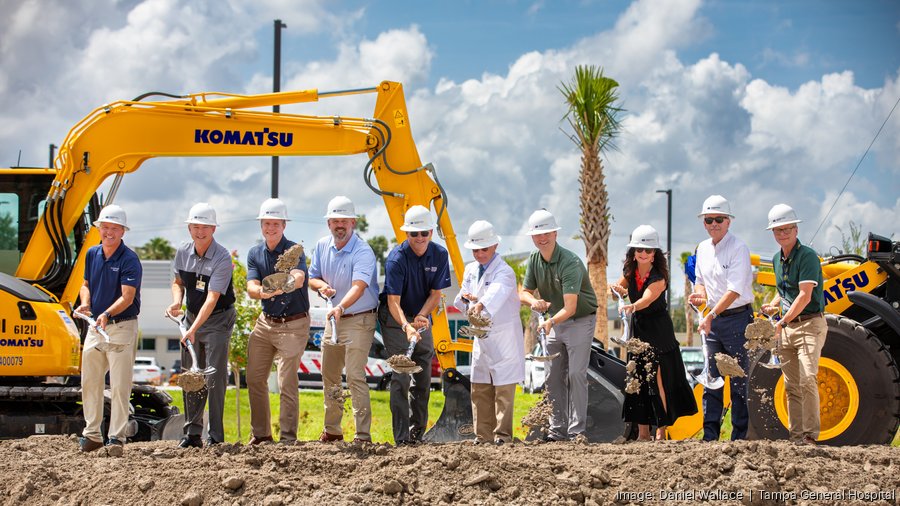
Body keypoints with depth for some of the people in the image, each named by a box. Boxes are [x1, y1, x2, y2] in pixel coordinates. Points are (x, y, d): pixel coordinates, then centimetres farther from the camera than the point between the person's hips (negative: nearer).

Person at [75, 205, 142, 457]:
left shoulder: (129, 260, -13)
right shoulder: (92, 254, 7)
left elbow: (127, 296, -21)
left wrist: (107, 314, -37)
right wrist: (85, 303, -2)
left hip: (122, 327, -7)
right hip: (95, 326, 7)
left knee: (120, 387, -5)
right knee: (89, 382, 11)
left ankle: (116, 438, -1)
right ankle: (92, 434, 21)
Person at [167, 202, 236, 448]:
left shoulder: (222, 258, -21)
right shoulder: (183, 252, -1)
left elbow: (212, 299, -27)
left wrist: (194, 329, -35)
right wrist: (176, 301, -6)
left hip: (217, 320, -6)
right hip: (191, 317, 6)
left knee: (214, 377, -11)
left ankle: (215, 436, -7)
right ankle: (192, 433, 14)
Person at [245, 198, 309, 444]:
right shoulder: (255, 253, 4)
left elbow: (298, 278, -33)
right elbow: (251, 288, -9)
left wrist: (286, 284, -57)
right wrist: (262, 292, -33)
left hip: (293, 324, -6)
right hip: (265, 321, 6)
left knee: (287, 383, -8)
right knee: (254, 378, 9)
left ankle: (288, 438, 0)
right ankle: (260, 433, 21)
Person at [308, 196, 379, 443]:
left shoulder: (363, 252, -20)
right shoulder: (322, 246, 2)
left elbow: (359, 286, -35)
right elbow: (312, 276, 13)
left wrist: (341, 307, -52)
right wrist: (321, 285, -12)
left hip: (359, 320, -7)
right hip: (334, 318, 7)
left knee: (355, 376, -16)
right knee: (329, 376, 15)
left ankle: (363, 435, -14)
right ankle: (331, 430, 29)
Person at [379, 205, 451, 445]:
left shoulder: (439, 254, -7)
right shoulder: (396, 258, -22)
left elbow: (436, 294, -5)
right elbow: (393, 301, -27)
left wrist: (420, 317, -22)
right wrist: (406, 326, -43)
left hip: (422, 318, 5)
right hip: (395, 318, -5)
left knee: (423, 376, 7)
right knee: (401, 376, -13)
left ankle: (417, 431, 17)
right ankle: (402, 437, -14)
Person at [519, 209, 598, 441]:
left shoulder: (570, 262, -27)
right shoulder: (534, 260, -4)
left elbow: (570, 308, -33)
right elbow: (523, 292, 4)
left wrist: (551, 322, -47)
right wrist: (533, 301, -19)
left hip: (581, 320, -7)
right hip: (556, 321, 7)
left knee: (576, 374, -13)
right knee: (553, 376, 6)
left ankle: (577, 430, -12)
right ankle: (558, 428, 12)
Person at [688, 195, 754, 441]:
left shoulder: (738, 248, -13)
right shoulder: (703, 249, 10)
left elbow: (735, 290, -21)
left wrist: (712, 315, -27)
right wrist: (699, 294, -1)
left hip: (737, 318, -7)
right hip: (713, 319, 7)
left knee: (738, 381, -3)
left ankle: (739, 437, 2)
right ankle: (709, 436, 10)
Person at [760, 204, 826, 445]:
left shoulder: (807, 256, -13)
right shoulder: (777, 260, 13)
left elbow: (805, 297, -20)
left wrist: (782, 322, -23)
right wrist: (773, 305, 7)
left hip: (810, 324, -8)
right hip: (787, 327, 8)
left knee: (807, 380, -17)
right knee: (791, 386, 7)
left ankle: (810, 435, -15)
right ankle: (796, 436, 10)